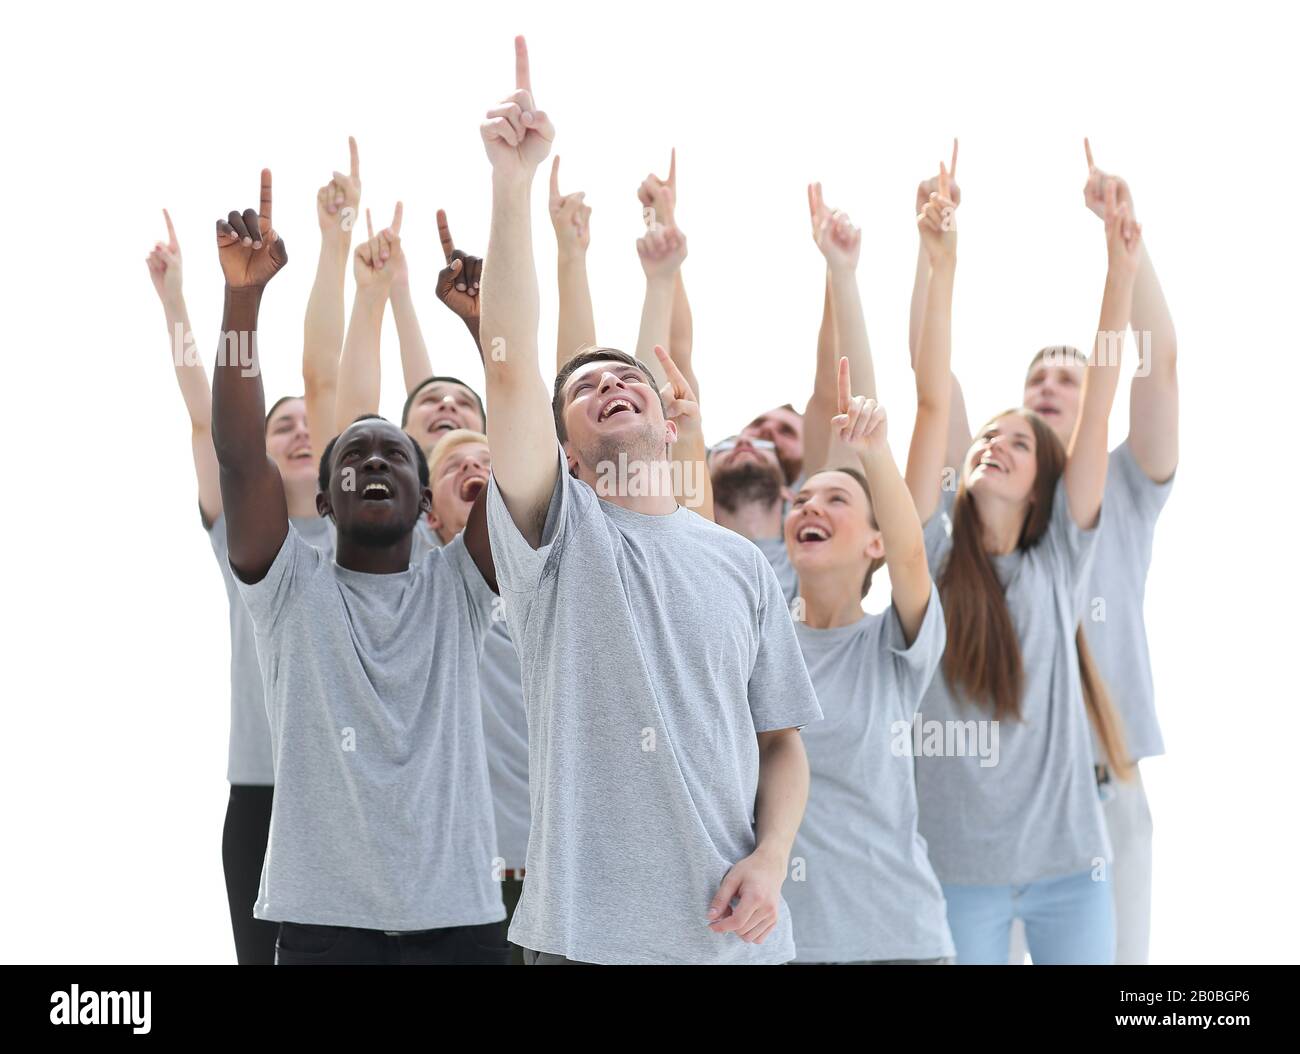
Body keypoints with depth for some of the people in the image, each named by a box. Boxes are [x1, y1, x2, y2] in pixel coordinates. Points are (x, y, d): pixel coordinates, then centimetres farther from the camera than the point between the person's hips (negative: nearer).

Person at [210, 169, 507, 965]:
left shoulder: (459, 590, 8)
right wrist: (244, 296, -17)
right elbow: (240, 453, -7)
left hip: (460, 915, 1)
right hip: (325, 919, -1)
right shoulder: (292, 588, 5)